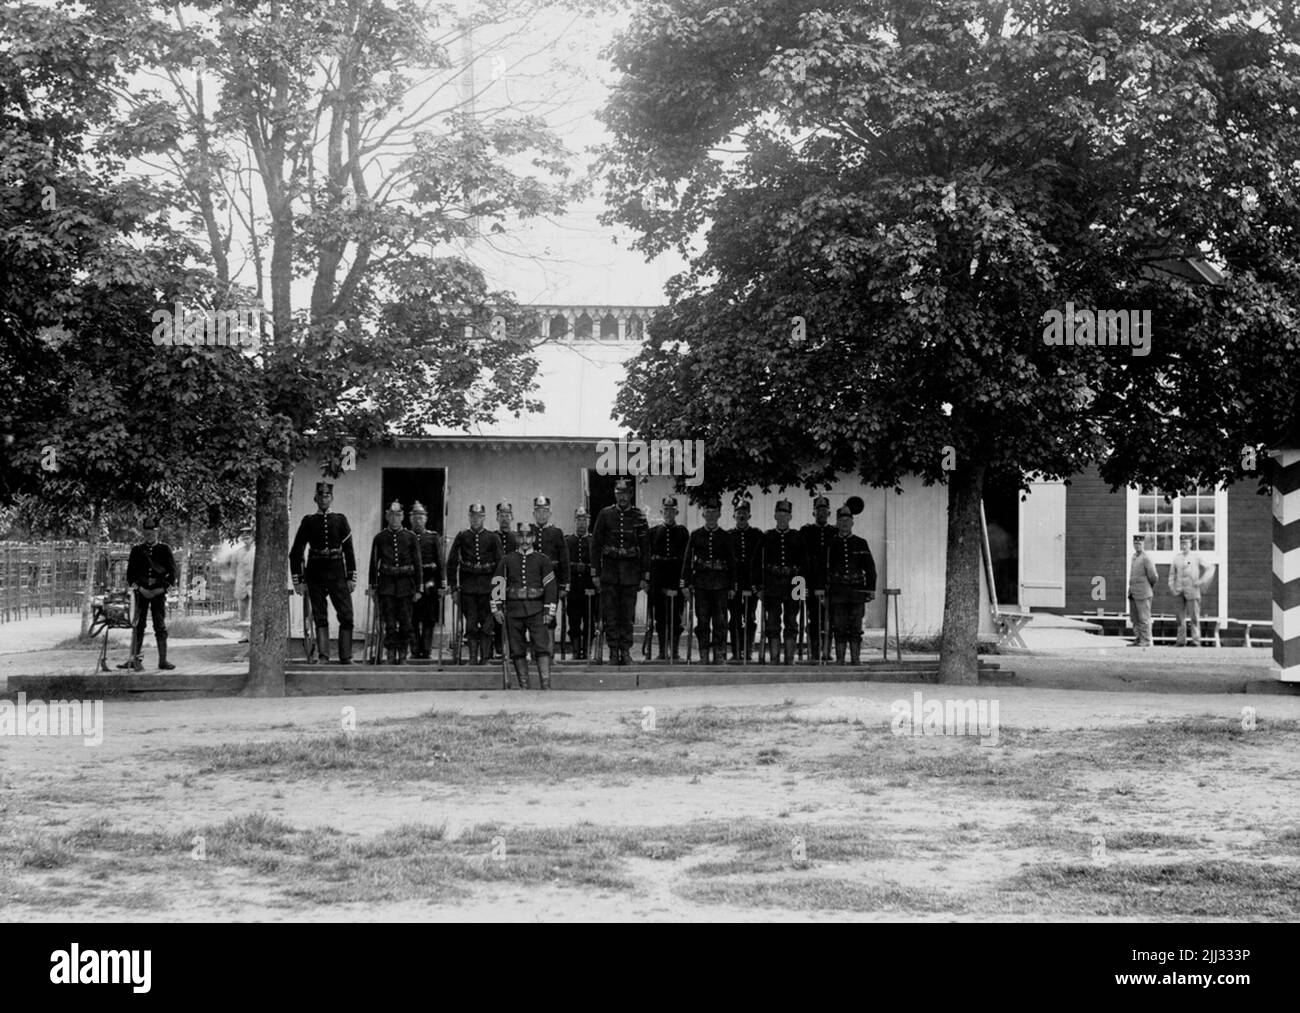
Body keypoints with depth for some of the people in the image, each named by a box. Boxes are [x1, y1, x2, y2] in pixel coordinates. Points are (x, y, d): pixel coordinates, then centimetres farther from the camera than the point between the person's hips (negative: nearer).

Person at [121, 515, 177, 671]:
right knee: (138, 625, -1)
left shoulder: (164, 549, 5)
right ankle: (135, 659, 1)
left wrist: (162, 588, -8)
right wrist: (139, 588, -8)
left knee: (161, 626, -1)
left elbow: (172, 572, 3)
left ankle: (163, 660, 1)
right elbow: (130, 573, 6)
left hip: (159, 592, -1)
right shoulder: (136, 550, 8)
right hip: (141, 592, 1)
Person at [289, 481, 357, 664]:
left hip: (337, 574, 1)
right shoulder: (308, 522, 4)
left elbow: (349, 550, 7)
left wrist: (351, 578, 1)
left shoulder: (340, 520, 7)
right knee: (320, 619, 1)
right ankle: (323, 657, 1)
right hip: (315, 576, -1)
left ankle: (346, 658, 2)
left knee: (347, 617, -5)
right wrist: (298, 580, 0)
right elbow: (295, 553, 5)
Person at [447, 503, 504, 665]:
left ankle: (485, 656, 4)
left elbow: (501, 563, 6)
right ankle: (473, 656, 5)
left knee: (486, 623, -1)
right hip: (468, 586, 0)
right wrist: (453, 588, 0)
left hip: (488, 586, 0)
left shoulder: (492, 538, 5)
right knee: (471, 623, 0)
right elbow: (451, 563, 6)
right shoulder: (462, 537, 6)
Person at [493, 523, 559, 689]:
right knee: (517, 650, 3)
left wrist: (549, 611, -3)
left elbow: (550, 586, 4)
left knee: (542, 647, -12)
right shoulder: (507, 560, 10)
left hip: (536, 610, -2)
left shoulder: (543, 560, 6)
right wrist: (497, 608, 3)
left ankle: (546, 685, -16)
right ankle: (524, 686, 11)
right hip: (513, 610, 2)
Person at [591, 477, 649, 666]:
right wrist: (595, 573, 0)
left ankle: (625, 650, 11)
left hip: (630, 573, 0)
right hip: (609, 571, 0)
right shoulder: (605, 515, 2)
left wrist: (645, 577, 1)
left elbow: (645, 549, 5)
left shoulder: (639, 517, 3)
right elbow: (595, 544, 4)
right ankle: (614, 651, 7)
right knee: (610, 614, 0)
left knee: (628, 615, 3)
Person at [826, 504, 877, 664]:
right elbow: (824, 569, 5)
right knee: (839, 629, -1)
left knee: (856, 629, 1)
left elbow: (870, 567, 8)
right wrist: (823, 592, 1)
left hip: (857, 591, 1)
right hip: (837, 592, -1)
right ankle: (840, 661, 3)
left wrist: (871, 589, 1)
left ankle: (856, 661, 5)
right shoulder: (831, 544, 6)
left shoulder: (861, 543, 9)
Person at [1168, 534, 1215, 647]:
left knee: (1194, 617, -5)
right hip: (1179, 592, 4)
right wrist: (1171, 587, 3)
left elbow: (1210, 568, 2)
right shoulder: (1177, 557, 11)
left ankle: (1196, 641, -3)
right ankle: (1181, 641, 12)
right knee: (1179, 617, 5)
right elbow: (1172, 574, 16)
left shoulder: (1196, 557, 0)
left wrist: (1202, 581, -8)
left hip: (1192, 590, -4)